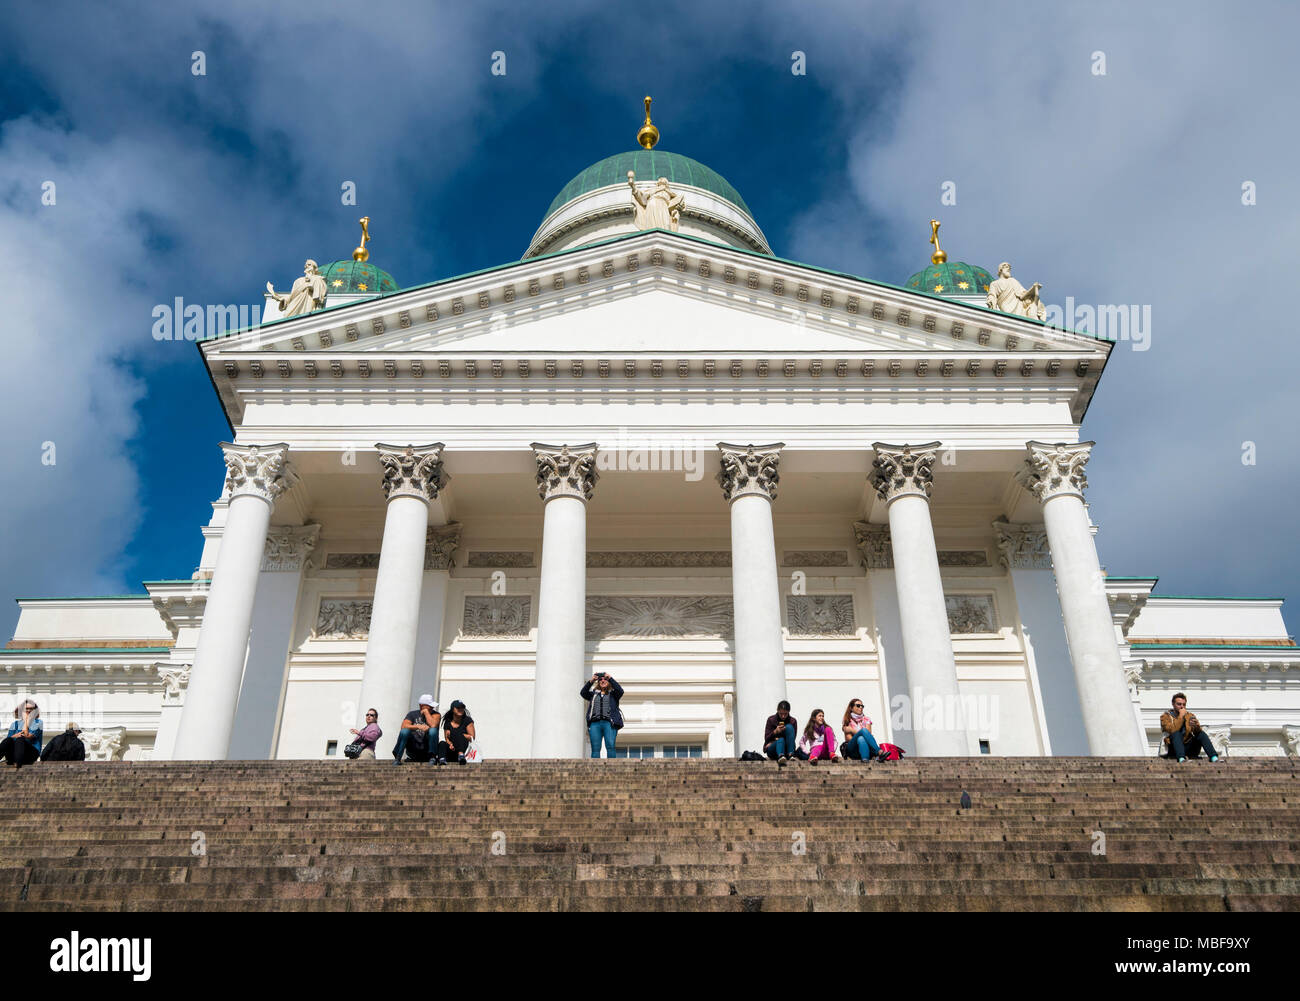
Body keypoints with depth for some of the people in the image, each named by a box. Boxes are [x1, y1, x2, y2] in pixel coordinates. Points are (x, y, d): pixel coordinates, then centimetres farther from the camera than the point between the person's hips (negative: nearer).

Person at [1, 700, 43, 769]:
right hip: (13, 754, 3)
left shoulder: (38, 723, 12)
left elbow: (28, 736, -4)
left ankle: (17, 763, -59)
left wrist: (26, 720, 6)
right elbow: (9, 737, 8)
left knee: (20, 740, -34)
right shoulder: (15, 723, 22)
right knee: (8, 740, -29)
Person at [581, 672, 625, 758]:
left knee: (610, 746, -17)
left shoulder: (613, 694, 17)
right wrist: (591, 681, -8)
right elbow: (583, 693, 5)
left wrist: (610, 678, -8)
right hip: (595, 723, 2)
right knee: (595, 748, -6)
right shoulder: (593, 694, 22)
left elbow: (620, 691, -3)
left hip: (609, 723, -2)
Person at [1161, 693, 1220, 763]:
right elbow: (1172, 731, -19)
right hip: (1174, 749, -3)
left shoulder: (1190, 716, 12)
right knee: (1176, 734, -31)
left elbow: (1197, 732, -4)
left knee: (1202, 734, -18)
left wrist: (1197, 726, -27)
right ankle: (1181, 758, -50)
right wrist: (1181, 716, -14)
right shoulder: (1166, 717, 1)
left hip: (1189, 748, 3)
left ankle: (1214, 757, -33)